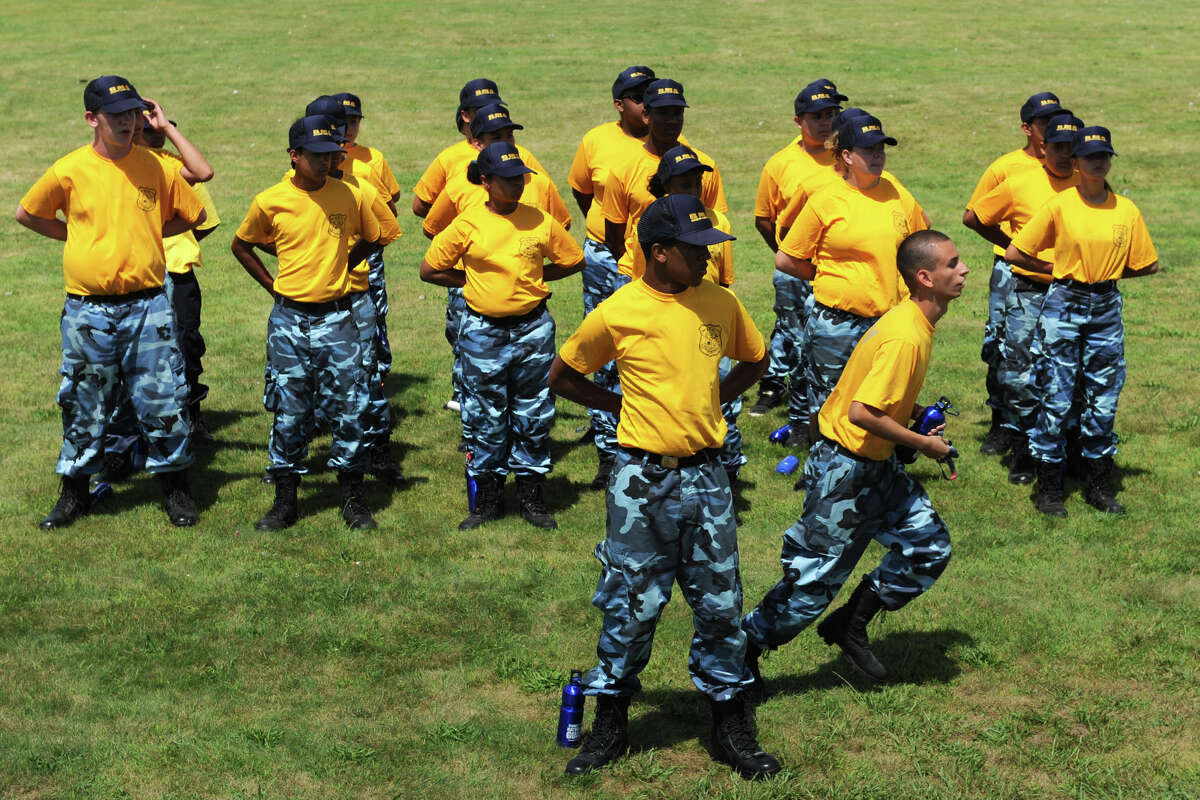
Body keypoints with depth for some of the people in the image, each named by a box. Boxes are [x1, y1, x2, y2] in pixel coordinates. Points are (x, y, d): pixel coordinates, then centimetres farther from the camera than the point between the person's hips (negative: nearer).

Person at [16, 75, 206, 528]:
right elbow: (27, 214, 10)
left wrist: (149, 233, 5)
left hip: (147, 306, 1)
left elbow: (194, 215, 14)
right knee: (83, 404, 8)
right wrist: (78, 237, 5)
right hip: (87, 311, 0)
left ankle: (175, 490, 16)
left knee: (163, 399, 2)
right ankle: (74, 493, 22)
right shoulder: (70, 171, -3)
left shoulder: (156, 167, 1)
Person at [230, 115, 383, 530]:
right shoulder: (270, 202, -4)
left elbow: (370, 239, 16)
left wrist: (337, 270, 9)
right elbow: (241, 245, 12)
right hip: (289, 320, 0)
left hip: (337, 318, 0)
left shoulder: (349, 196, -3)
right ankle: (285, 502, 16)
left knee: (349, 410, 1)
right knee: (289, 412, 6)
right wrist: (273, 285, 7)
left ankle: (353, 500, 14)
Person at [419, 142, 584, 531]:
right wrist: (473, 281, -2)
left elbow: (573, 261, 12)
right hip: (484, 333, -1)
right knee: (485, 419, 6)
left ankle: (532, 496, 18)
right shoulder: (467, 225, -6)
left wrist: (531, 276, 4)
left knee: (534, 416, 7)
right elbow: (429, 270, 2)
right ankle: (487, 498, 18)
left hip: (533, 330, 1)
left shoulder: (540, 222, -1)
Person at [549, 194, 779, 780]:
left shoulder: (720, 303, 1)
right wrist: (625, 405, 2)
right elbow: (561, 377, 4)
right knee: (631, 605, 5)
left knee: (721, 604, 8)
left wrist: (706, 401, 8)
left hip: (706, 476, 3)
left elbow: (755, 360, 19)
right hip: (643, 481, -3)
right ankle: (611, 724, 21)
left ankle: (731, 726, 21)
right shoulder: (618, 313, -9)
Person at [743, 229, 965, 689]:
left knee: (930, 546, 9)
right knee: (815, 579, 1)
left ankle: (850, 624, 20)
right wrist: (924, 444, -18)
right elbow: (862, 413, -30)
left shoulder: (911, 321, 4)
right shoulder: (906, 337, -26)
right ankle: (742, 653, 17)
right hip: (845, 471, -10)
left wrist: (916, 413, 4)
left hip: (876, 466, 10)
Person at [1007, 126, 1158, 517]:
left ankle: (1100, 486, 20)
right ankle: (1047, 488, 9)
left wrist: (1104, 273, 6)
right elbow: (1014, 253, -3)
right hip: (1064, 305, -3)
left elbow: (1147, 264, 11)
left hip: (1107, 308, 3)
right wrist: (1061, 270, 2)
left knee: (1103, 401, 8)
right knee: (1056, 400, -1)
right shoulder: (1059, 205, -5)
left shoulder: (1127, 209, 4)